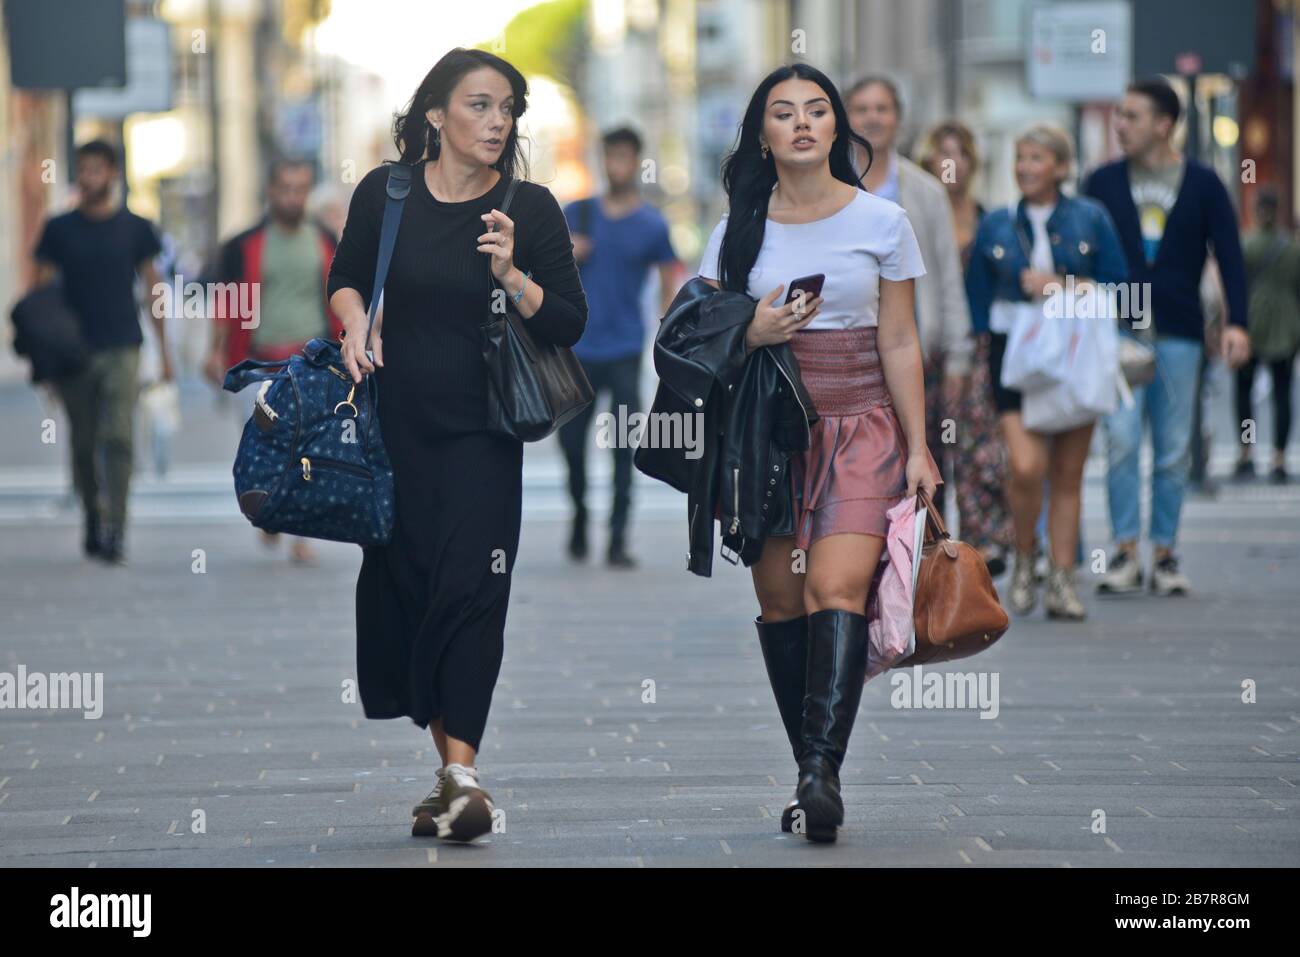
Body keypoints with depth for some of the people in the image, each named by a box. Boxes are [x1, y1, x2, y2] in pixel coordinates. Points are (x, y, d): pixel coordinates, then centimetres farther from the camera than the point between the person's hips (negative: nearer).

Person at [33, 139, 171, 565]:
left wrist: (164, 351, 7)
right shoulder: (59, 229, 6)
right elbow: (41, 292, 7)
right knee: (84, 443, 7)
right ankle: (93, 523, 23)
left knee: (117, 437, -14)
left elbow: (153, 287, 9)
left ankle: (115, 531, -16)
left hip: (122, 350, -2)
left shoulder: (135, 228, 5)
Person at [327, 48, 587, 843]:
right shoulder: (386, 194, 2)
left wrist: (512, 277, -18)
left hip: (482, 429, -2)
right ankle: (453, 768, 16)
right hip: (398, 420, 2)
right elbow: (347, 278, 18)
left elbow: (570, 324, -2)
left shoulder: (529, 209, -2)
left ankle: (462, 774, -15)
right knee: (404, 587, 4)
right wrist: (356, 322, -2)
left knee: (469, 588, -13)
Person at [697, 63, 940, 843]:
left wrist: (918, 448, 2)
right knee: (782, 599, -4)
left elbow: (900, 344, 6)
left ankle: (823, 771, -28)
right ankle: (813, 777, 1)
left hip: (861, 429, -2)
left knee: (836, 587, -19)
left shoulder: (882, 221, 5)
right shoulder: (739, 231, 8)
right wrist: (751, 334, -11)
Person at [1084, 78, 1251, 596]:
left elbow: (1229, 256, 2)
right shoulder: (1103, 183, 7)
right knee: (1121, 439, -12)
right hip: (1117, 330, 0)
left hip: (1179, 334, 0)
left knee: (1174, 450, 3)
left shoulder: (1203, 185, 4)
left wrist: (1236, 323, -10)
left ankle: (1164, 554, 11)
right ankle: (1125, 552, -7)